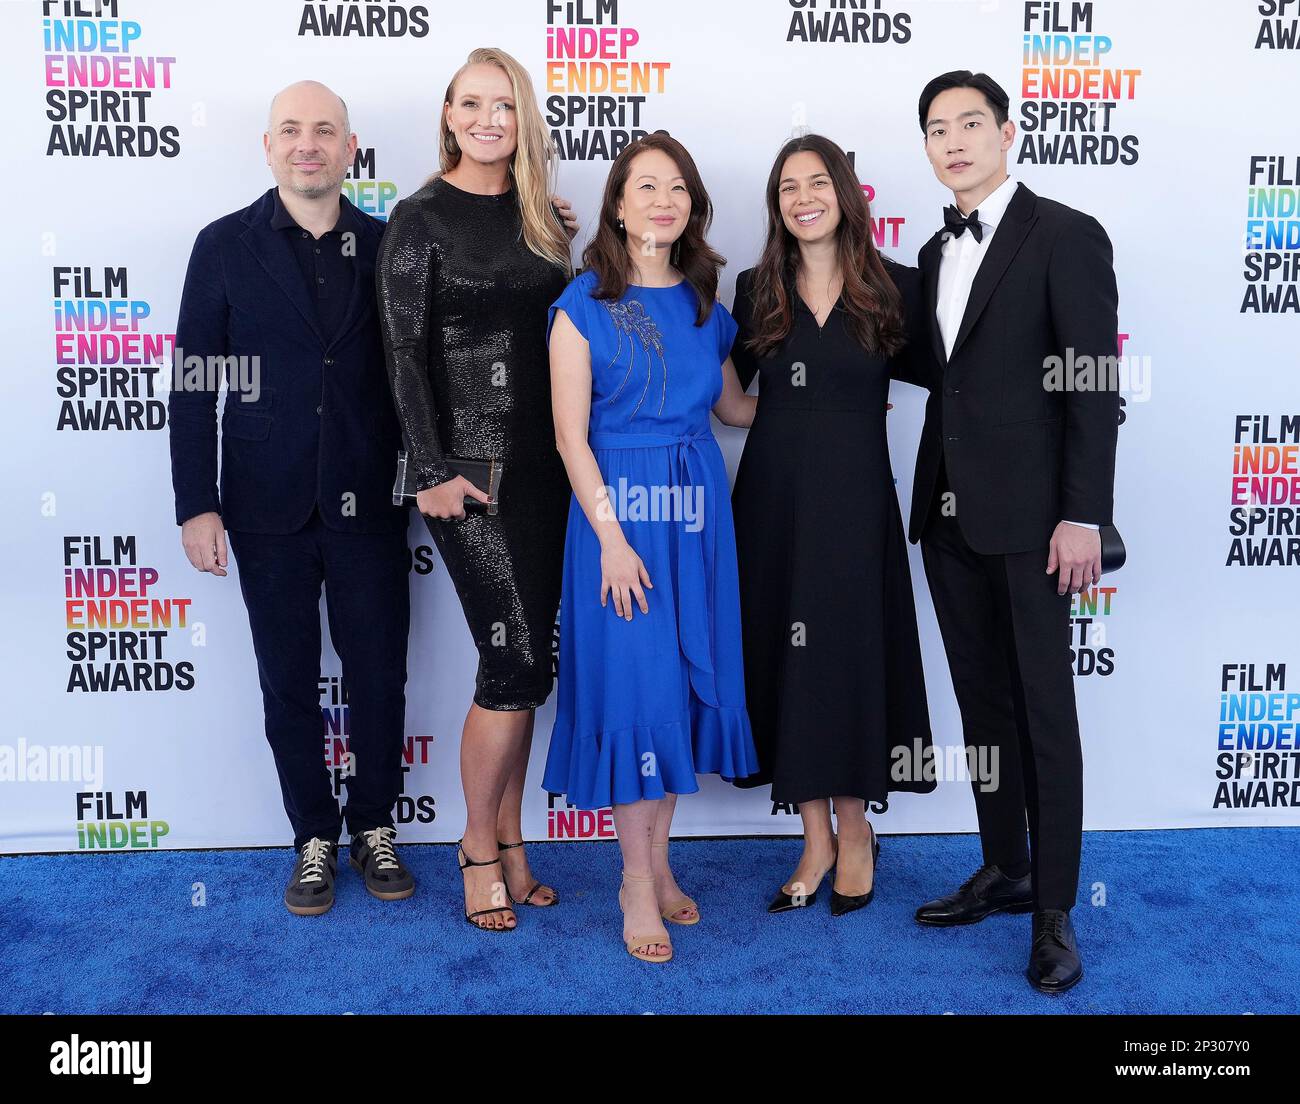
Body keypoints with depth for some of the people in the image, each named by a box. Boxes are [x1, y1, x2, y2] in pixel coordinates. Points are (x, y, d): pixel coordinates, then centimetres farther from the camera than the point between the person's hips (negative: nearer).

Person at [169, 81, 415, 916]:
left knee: (379, 674, 7)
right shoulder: (226, 246, 1)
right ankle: (314, 838, 25)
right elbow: (192, 384, -1)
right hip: (269, 510, 0)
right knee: (290, 681, 9)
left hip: (368, 504, 1)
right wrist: (197, 504, -5)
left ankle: (375, 828, 26)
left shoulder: (387, 245, 3)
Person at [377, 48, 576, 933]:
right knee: (518, 663, -8)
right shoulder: (422, 219, -2)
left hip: (545, 463, 5)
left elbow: (563, 336, 14)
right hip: (471, 465, -5)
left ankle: (509, 842, 22)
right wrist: (433, 472, -13)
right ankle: (482, 849, 11)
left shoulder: (543, 220, 12)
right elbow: (406, 354, -7)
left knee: (524, 665, 9)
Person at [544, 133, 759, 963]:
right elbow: (571, 434, -8)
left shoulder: (703, 304, 10)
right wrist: (612, 537, -15)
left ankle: (659, 858, 24)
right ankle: (638, 883, 12)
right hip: (619, 507, -5)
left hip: (699, 508, 5)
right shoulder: (585, 303, -4)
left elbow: (732, 405, 22)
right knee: (633, 684, -2)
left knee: (688, 678, 8)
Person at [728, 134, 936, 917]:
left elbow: (928, 369, 8)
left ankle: (854, 830, 24)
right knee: (785, 658, 5)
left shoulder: (896, 287, 0)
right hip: (773, 497, 2)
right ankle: (817, 838, 19)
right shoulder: (757, 290, 5)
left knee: (851, 655, 5)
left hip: (855, 497, -2)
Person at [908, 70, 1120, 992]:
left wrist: (1084, 515, -15)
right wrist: (933, 497, 9)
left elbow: (1096, 386, -10)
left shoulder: (1067, 236, -5)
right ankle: (1005, 869, 27)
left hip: (1030, 516, -6)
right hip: (950, 516, 7)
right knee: (983, 702, 13)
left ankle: (1055, 909, 11)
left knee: (1046, 709, 1)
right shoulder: (936, 252, 15)